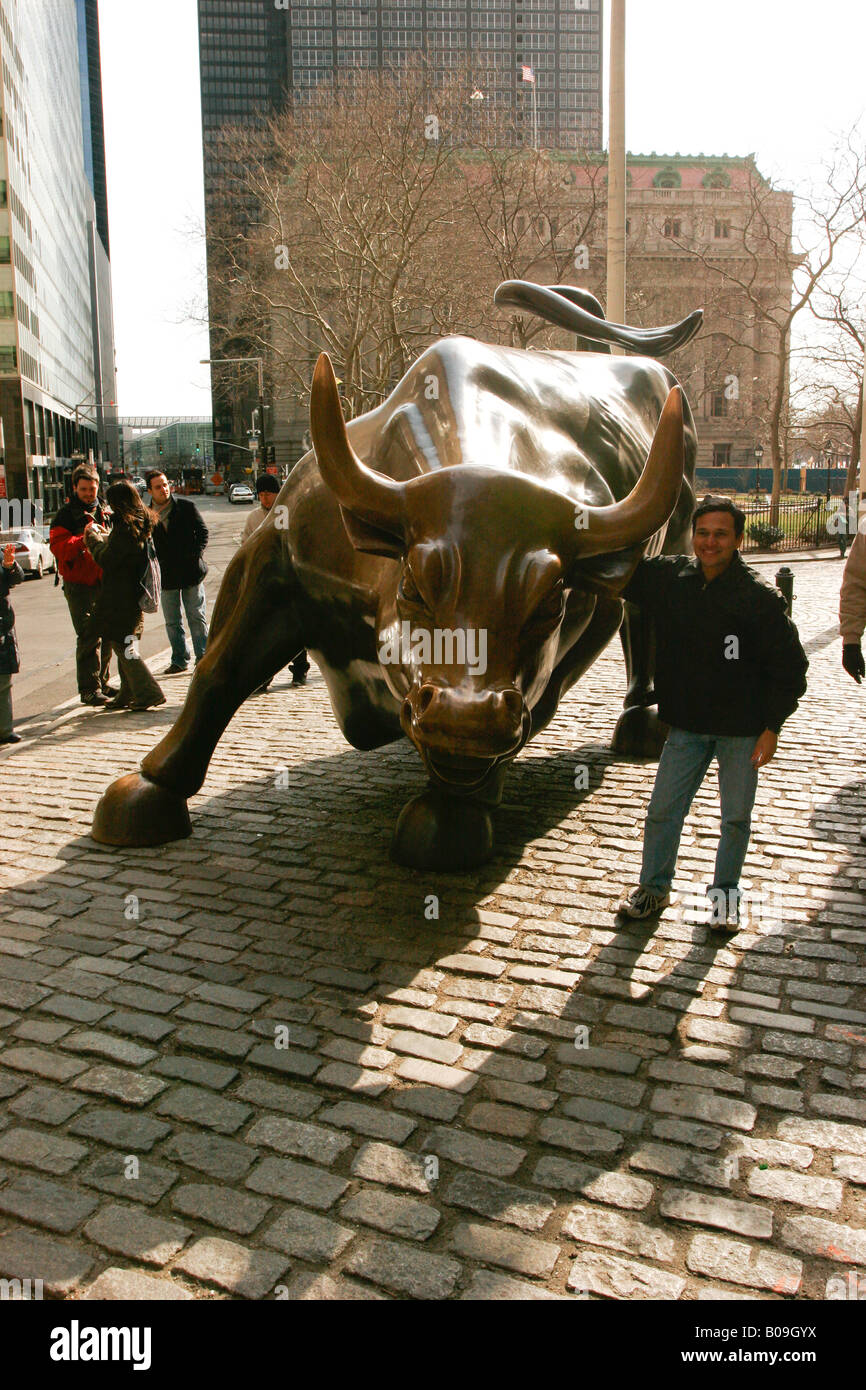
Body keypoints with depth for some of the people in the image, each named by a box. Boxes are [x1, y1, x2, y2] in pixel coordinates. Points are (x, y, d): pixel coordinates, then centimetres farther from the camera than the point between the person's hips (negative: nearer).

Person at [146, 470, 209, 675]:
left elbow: (202, 531, 2)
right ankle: (179, 660, 18)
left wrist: (196, 556, -9)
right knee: (172, 622, 8)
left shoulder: (186, 506, 0)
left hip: (191, 572, -2)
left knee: (197, 617, 2)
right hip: (166, 575, 2)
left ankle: (203, 657, 10)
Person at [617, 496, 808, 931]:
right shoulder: (668, 578, -2)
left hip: (741, 730, -3)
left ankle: (726, 894, 31)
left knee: (736, 817, 11)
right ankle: (654, 888, 27)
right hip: (686, 726, 3)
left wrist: (772, 727, -9)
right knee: (662, 812, 7)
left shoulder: (760, 597, -12)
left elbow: (789, 667, -7)